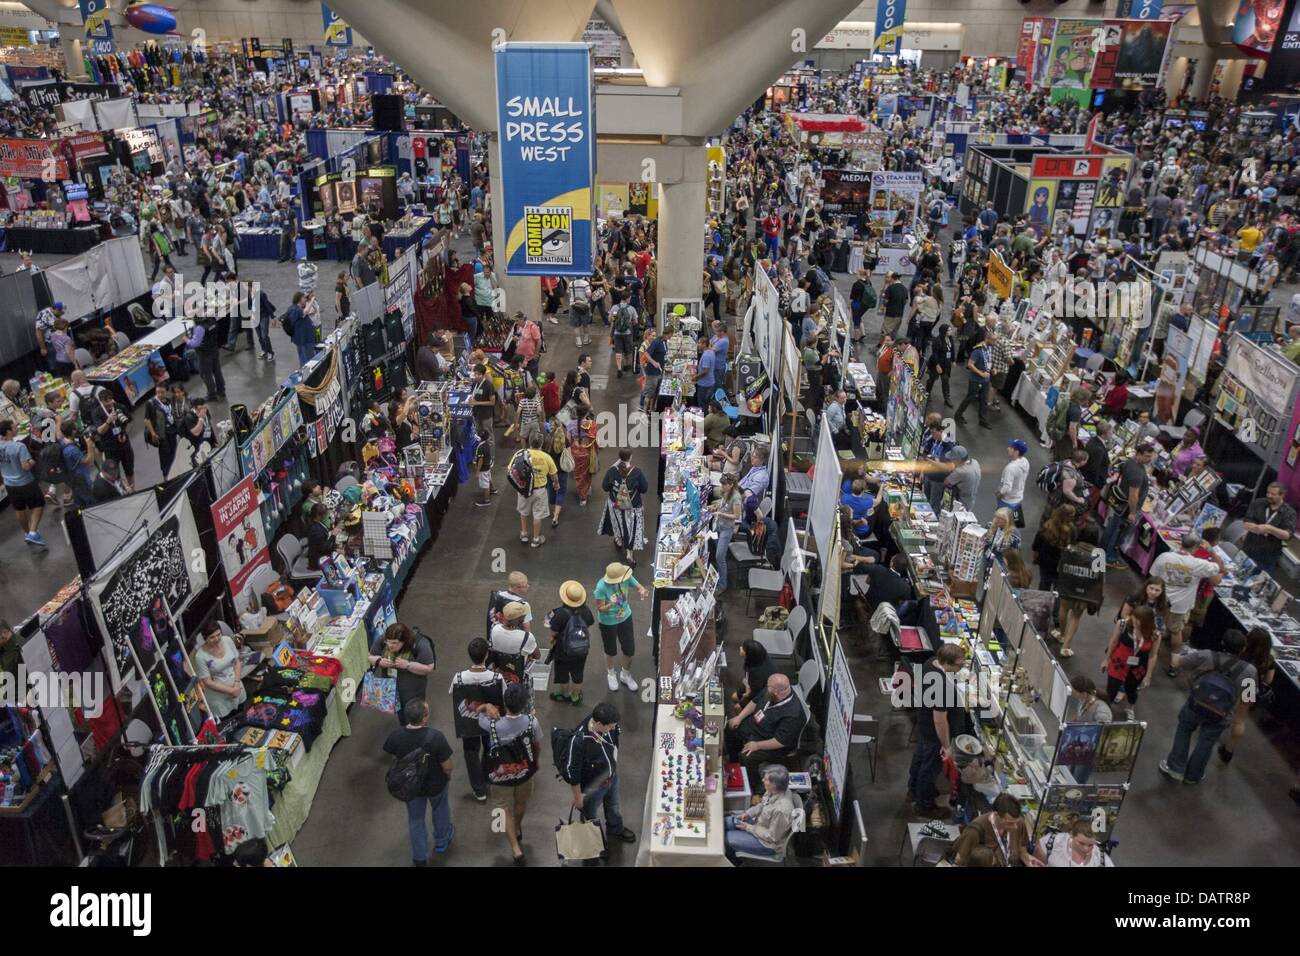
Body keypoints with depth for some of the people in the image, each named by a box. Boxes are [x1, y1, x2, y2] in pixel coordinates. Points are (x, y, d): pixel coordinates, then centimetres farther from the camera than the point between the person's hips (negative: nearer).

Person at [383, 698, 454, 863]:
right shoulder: (435, 737, -36)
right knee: (440, 809, 31)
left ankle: (419, 857, 43)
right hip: (435, 783, -1)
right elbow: (446, 766, -25)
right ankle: (442, 841, 54)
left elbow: (390, 753, -5)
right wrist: (448, 775, -1)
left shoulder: (396, 736, -27)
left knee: (415, 819, 26)